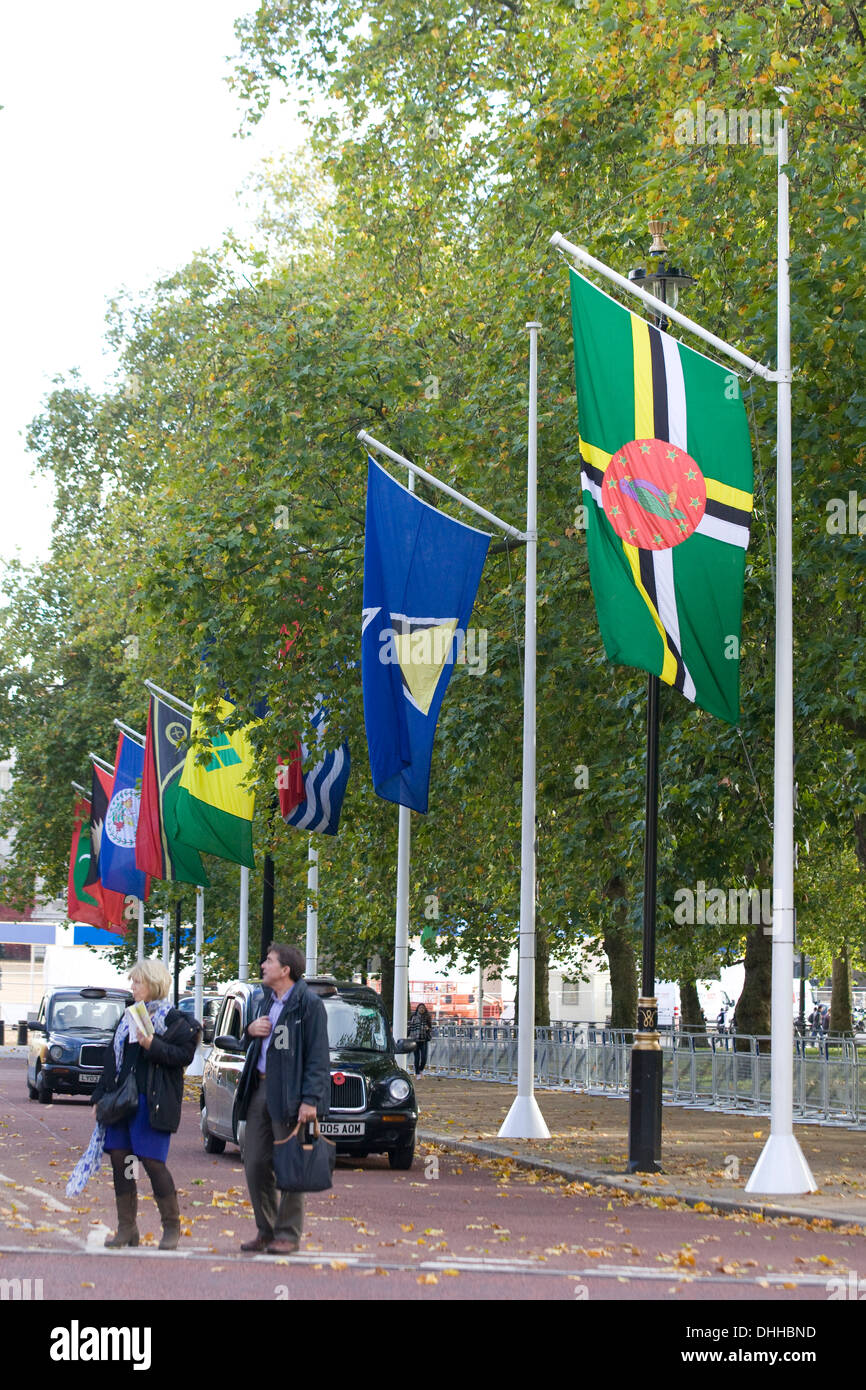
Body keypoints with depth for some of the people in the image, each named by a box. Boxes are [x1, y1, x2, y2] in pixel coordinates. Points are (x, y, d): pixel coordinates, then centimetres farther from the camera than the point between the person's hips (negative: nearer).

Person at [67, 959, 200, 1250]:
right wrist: (101, 1096, 15)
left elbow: (184, 1055, -13)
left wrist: (153, 1046, -23)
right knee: (119, 1158, 4)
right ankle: (127, 1228, 12)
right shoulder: (127, 1018, 18)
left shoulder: (173, 1020, -3)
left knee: (152, 1161, -8)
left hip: (153, 1102, -7)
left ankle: (172, 1226, 5)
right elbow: (112, 1058, 19)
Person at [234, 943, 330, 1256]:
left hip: (288, 1093, -8)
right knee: (255, 1164, 7)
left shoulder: (308, 1004, -8)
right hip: (260, 1088, 8)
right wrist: (251, 1030, 5)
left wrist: (310, 1099, -19)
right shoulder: (266, 1002, 17)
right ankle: (265, 1230, 18)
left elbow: (318, 1056, -11)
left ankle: (288, 1234, 4)